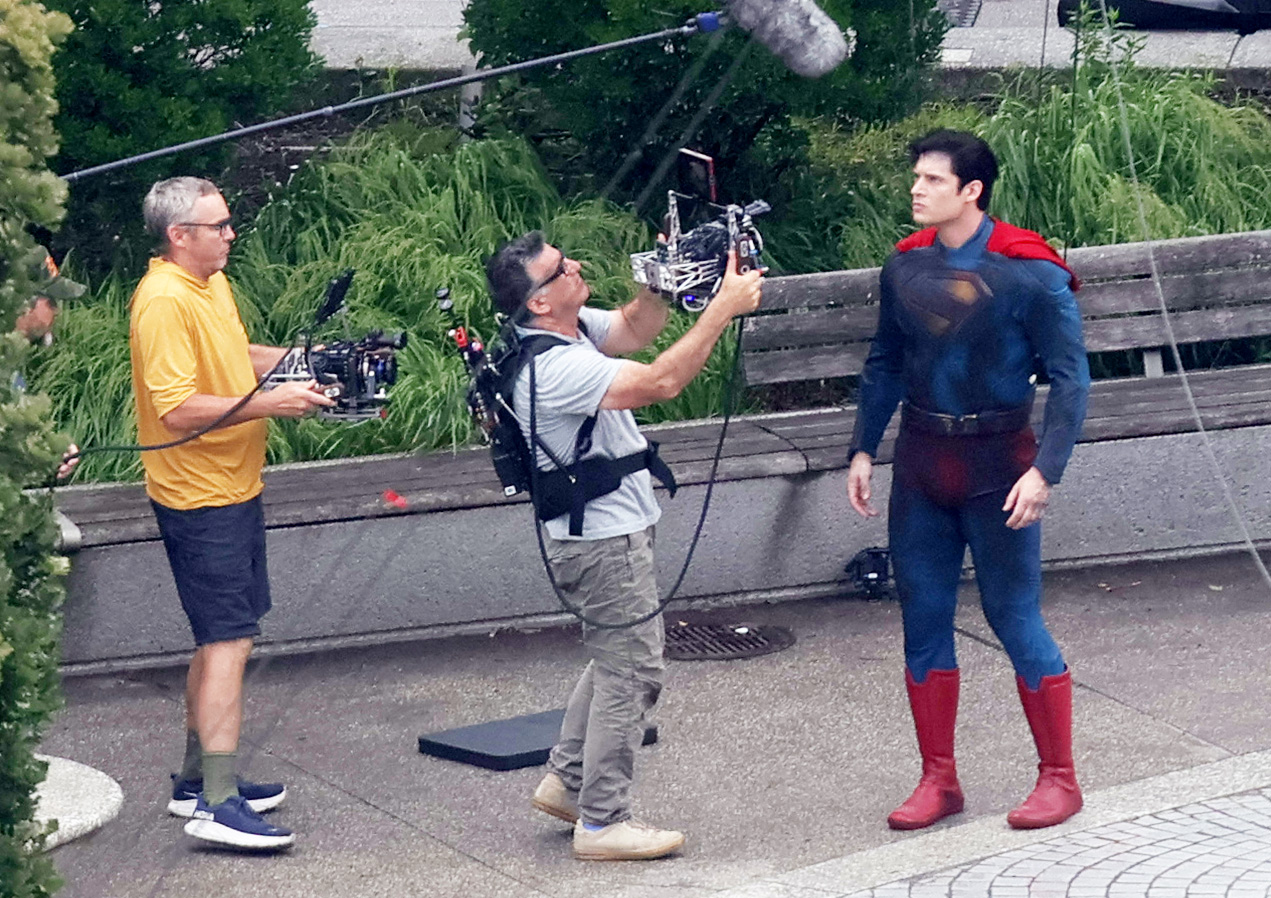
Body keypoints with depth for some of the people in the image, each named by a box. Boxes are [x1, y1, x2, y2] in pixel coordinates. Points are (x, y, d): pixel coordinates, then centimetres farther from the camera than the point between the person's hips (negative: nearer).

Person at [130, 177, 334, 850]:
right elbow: (178, 410, -27)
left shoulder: (211, 283, 10)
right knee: (229, 641, -12)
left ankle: (198, 778, 27)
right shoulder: (163, 302, -21)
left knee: (220, 639, 16)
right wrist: (271, 403, -26)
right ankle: (217, 806, -12)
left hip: (233, 489, 10)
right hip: (199, 498, -10)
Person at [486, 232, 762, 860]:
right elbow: (660, 383, -34)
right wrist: (723, 308, -29)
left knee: (617, 660, 23)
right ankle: (602, 822, 5)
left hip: (608, 530, 10)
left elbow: (633, 330, 14)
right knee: (631, 673, -2)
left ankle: (565, 780, 31)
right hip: (604, 540, -10)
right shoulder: (554, 366, -28)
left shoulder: (571, 329, 1)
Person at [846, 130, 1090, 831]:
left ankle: (1059, 779, 11)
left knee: (1013, 617, -2)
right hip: (921, 464, 5)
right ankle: (938, 780, 17)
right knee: (922, 619, 7)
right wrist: (863, 448, 10)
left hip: (996, 463, -5)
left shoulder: (1029, 273, -12)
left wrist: (1044, 470, -19)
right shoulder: (906, 267, 3)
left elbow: (1070, 378, -11)